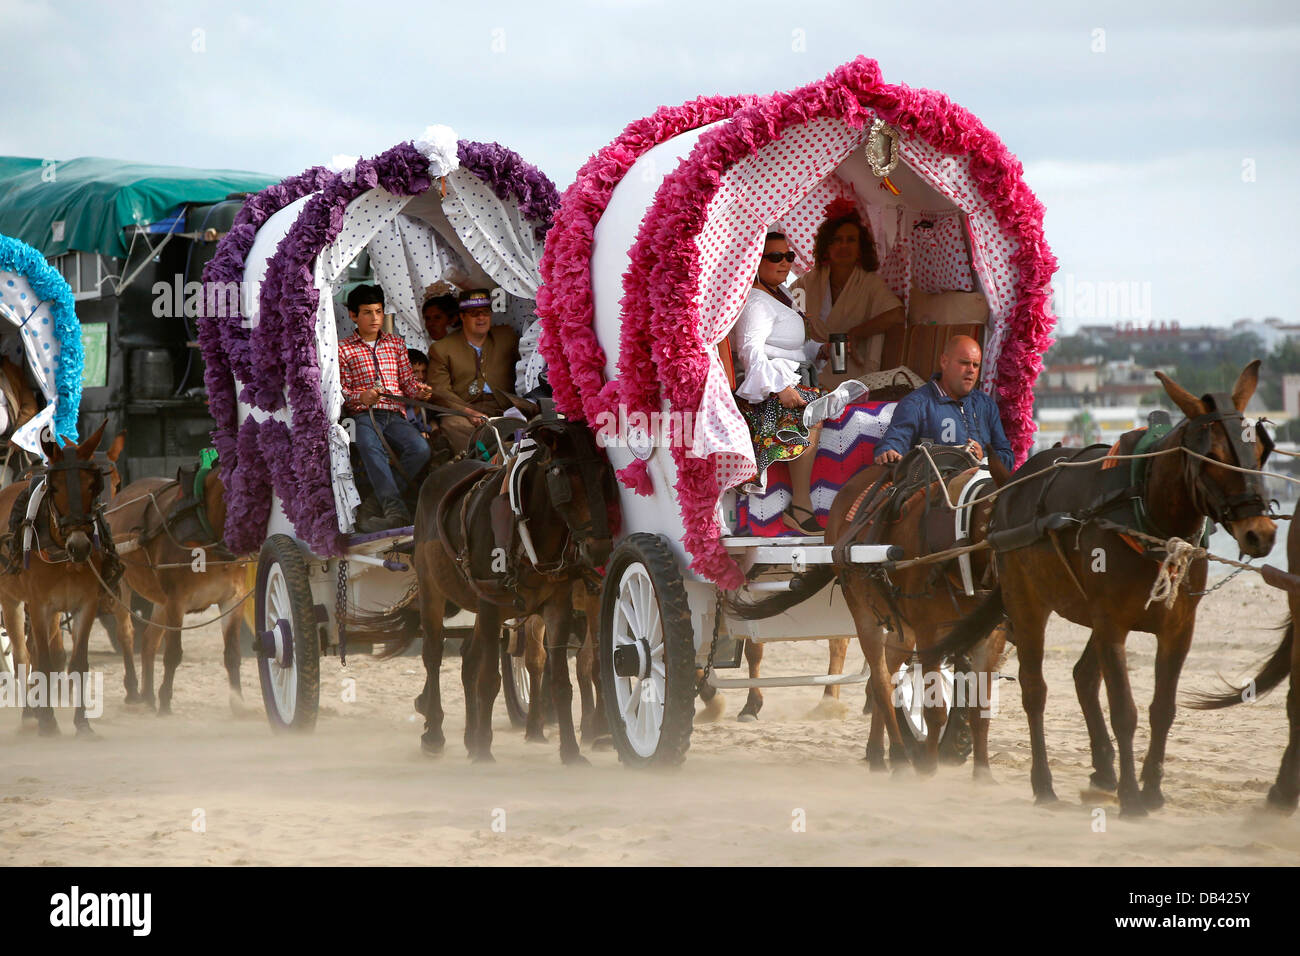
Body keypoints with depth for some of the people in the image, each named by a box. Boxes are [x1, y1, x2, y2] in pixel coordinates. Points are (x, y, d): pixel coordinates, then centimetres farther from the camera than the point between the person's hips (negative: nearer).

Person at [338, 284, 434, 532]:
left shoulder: (396, 343, 24)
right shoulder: (344, 349, 13)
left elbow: (407, 379, 20)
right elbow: (341, 391, 5)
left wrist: (418, 390, -3)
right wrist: (360, 397, -16)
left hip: (395, 416, 3)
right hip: (363, 416, -3)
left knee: (420, 448, -30)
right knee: (370, 447, -40)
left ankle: (379, 504, -30)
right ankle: (397, 511, -53)